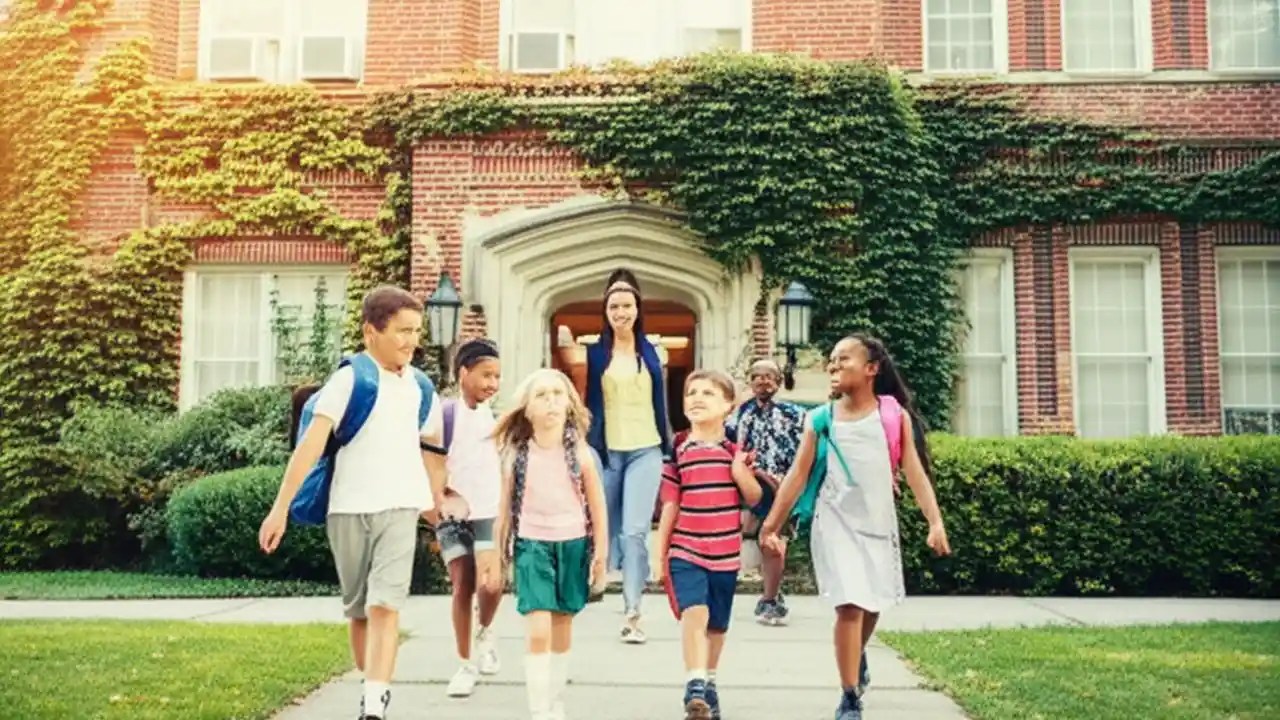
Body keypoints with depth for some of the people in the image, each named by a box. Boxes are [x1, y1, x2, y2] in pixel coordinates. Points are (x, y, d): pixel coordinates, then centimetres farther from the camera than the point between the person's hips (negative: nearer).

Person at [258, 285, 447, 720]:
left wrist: (437, 504, 22)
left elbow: (430, 449, 18)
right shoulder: (349, 379, -8)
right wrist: (281, 507, -19)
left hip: (399, 508, 2)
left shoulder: (419, 386, 6)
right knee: (359, 611, 12)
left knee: (385, 606, -12)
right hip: (349, 509, -2)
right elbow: (312, 442, -14)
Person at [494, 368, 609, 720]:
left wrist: (600, 553, 2)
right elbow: (506, 506, 4)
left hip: (572, 544, 1)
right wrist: (499, 552, 6)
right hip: (532, 545, -1)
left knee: (562, 629, 13)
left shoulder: (579, 454, -5)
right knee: (538, 632, -11)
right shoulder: (516, 456, -5)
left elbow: (597, 506, 2)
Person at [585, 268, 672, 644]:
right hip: (606, 450, 0)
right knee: (609, 528, 10)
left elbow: (660, 401, 12)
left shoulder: (651, 352, 8)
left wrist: (667, 448, 12)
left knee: (635, 531, -11)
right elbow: (587, 402, 4)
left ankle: (633, 615, -11)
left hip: (645, 450, 0)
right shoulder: (594, 353, 3)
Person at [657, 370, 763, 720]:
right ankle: (695, 687, -18)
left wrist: (741, 471, -14)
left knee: (717, 623, 13)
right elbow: (670, 505, 2)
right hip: (685, 551, -2)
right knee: (694, 612, -21)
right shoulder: (678, 451, -1)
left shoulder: (735, 450, 3)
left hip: (725, 554, 2)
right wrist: (660, 553, 2)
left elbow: (754, 498, 6)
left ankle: (709, 684, 31)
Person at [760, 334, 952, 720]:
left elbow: (915, 471, -5)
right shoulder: (820, 421, -2)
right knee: (849, 606, -11)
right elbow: (798, 476, 1)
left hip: (879, 524, 2)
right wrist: (771, 525, 0)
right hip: (836, 524, -2)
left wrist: (935, 521, -15)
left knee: (873, 603, 16)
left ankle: (858, 660, 48)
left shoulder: (895, 416, -2)